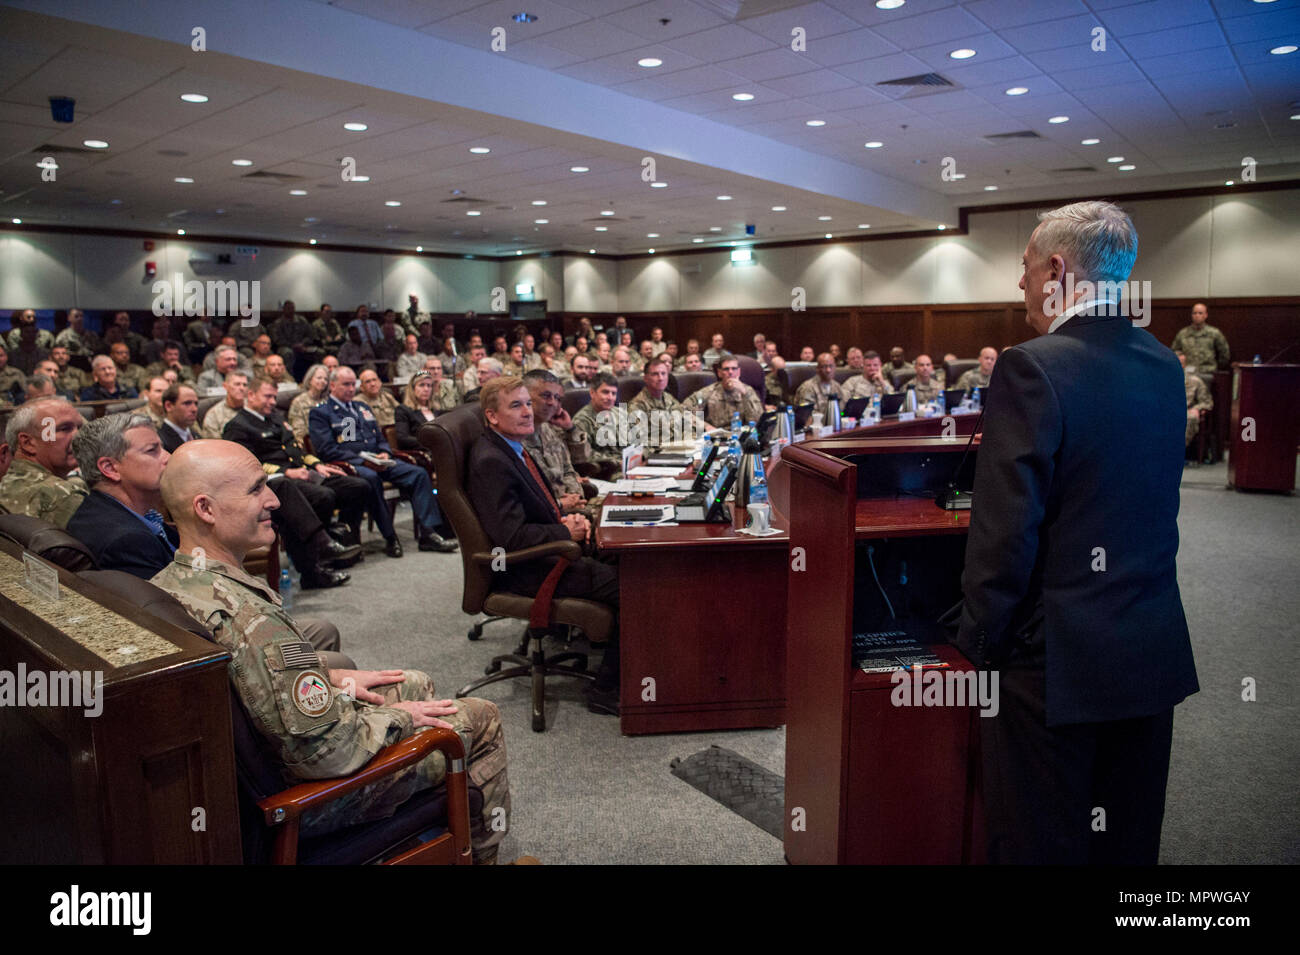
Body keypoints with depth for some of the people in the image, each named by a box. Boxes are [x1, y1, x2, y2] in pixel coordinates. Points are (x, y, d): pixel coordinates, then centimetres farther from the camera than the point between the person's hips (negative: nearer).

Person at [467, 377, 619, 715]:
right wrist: (566, 532, -14)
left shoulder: (514, 449, 11)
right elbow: (511, 537, -25)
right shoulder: (490, 462, -20)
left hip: (549, 550, 10)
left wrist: (570, 517, 2)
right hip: (527, 570, -10)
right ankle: (606, 690, -6)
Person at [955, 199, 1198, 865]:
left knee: (1040, 842, 9)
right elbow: (1155, 499, 13)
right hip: (1154, 654, 7)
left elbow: (1005, 531, -19)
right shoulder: (1165, 367, 6)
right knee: (1130, 840, 21)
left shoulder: (1032, 368, -17)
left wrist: (981, 641, -7)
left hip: (1055, 659, -7)